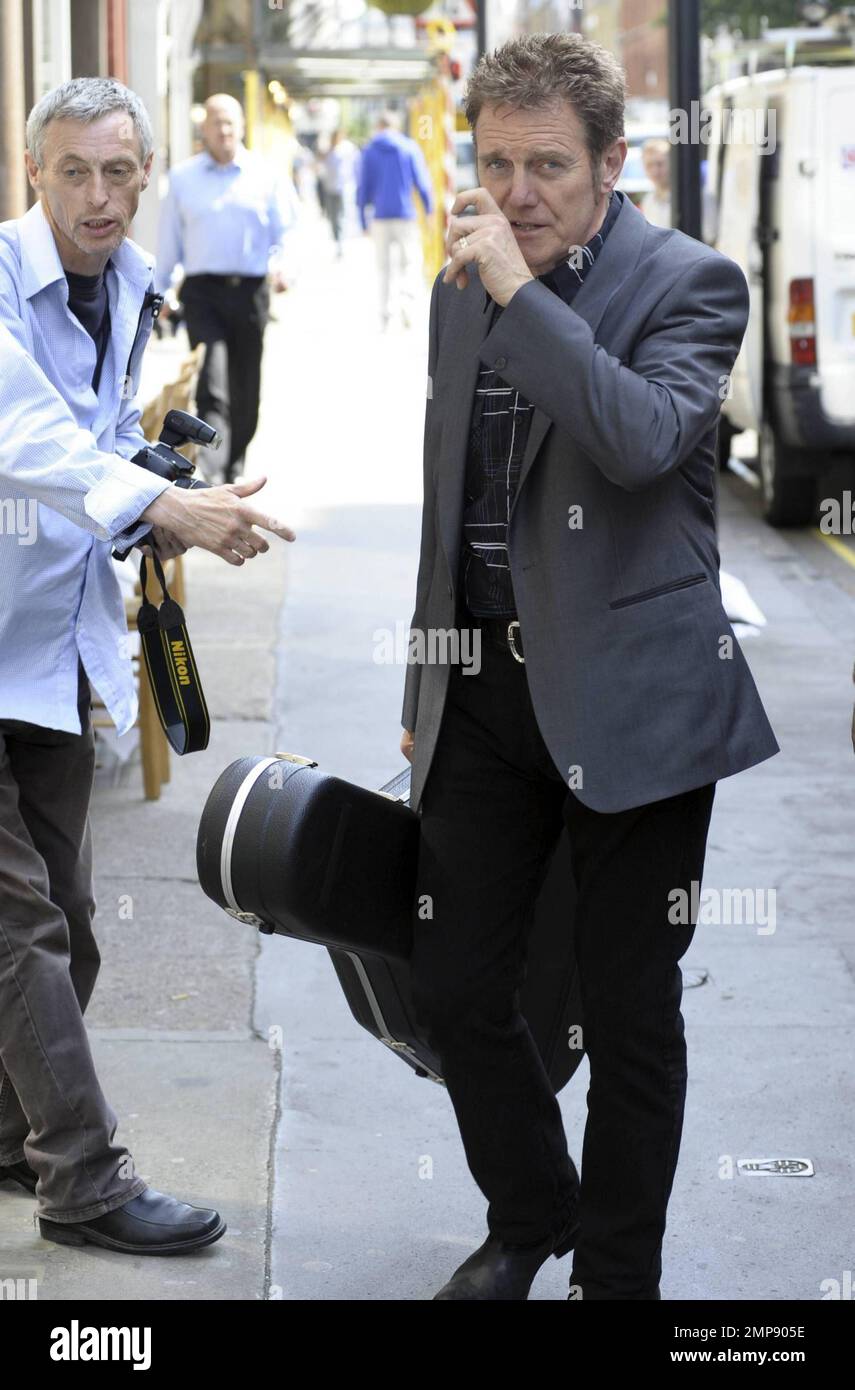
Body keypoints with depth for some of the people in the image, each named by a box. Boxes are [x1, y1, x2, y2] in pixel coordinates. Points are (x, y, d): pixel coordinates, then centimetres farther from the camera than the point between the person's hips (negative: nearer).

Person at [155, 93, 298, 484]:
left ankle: (235, 464, 25)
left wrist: (280, 262, -14)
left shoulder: (266, 176, 7)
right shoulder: (183, 177, 10)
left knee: (245, 388, 8)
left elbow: (284, 231, 7)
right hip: (202, 291, -1)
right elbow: (169, 238, 13)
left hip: (250, 290, 1)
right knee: (211, 383, -15)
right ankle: (212, 471, -20)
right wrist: (158, 291, 12)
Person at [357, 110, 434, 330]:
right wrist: (429, 211, 6)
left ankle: (385, 313, 7)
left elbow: (364, 188, 3)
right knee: (410, 260, 9)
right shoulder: (410, 148, 1)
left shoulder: (369, 151, 3)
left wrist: (363, 220, 8)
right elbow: (422, 182, -2)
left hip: (380, 216, 1)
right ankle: (406, 295, -18)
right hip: (406, 214, -1)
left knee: (383, 266, 9)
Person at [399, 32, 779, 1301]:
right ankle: (528, 1218, 34)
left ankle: (616, 1273, 22)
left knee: (630, 1015, 5)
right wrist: (425, 688, 20)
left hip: (626, 701, -6)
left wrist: (522, 293, -25)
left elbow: (644, 442, -27)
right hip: (487, 686, 6)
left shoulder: (689, 284, -7)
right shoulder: (463, 289, 11)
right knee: (456, 988, 10)